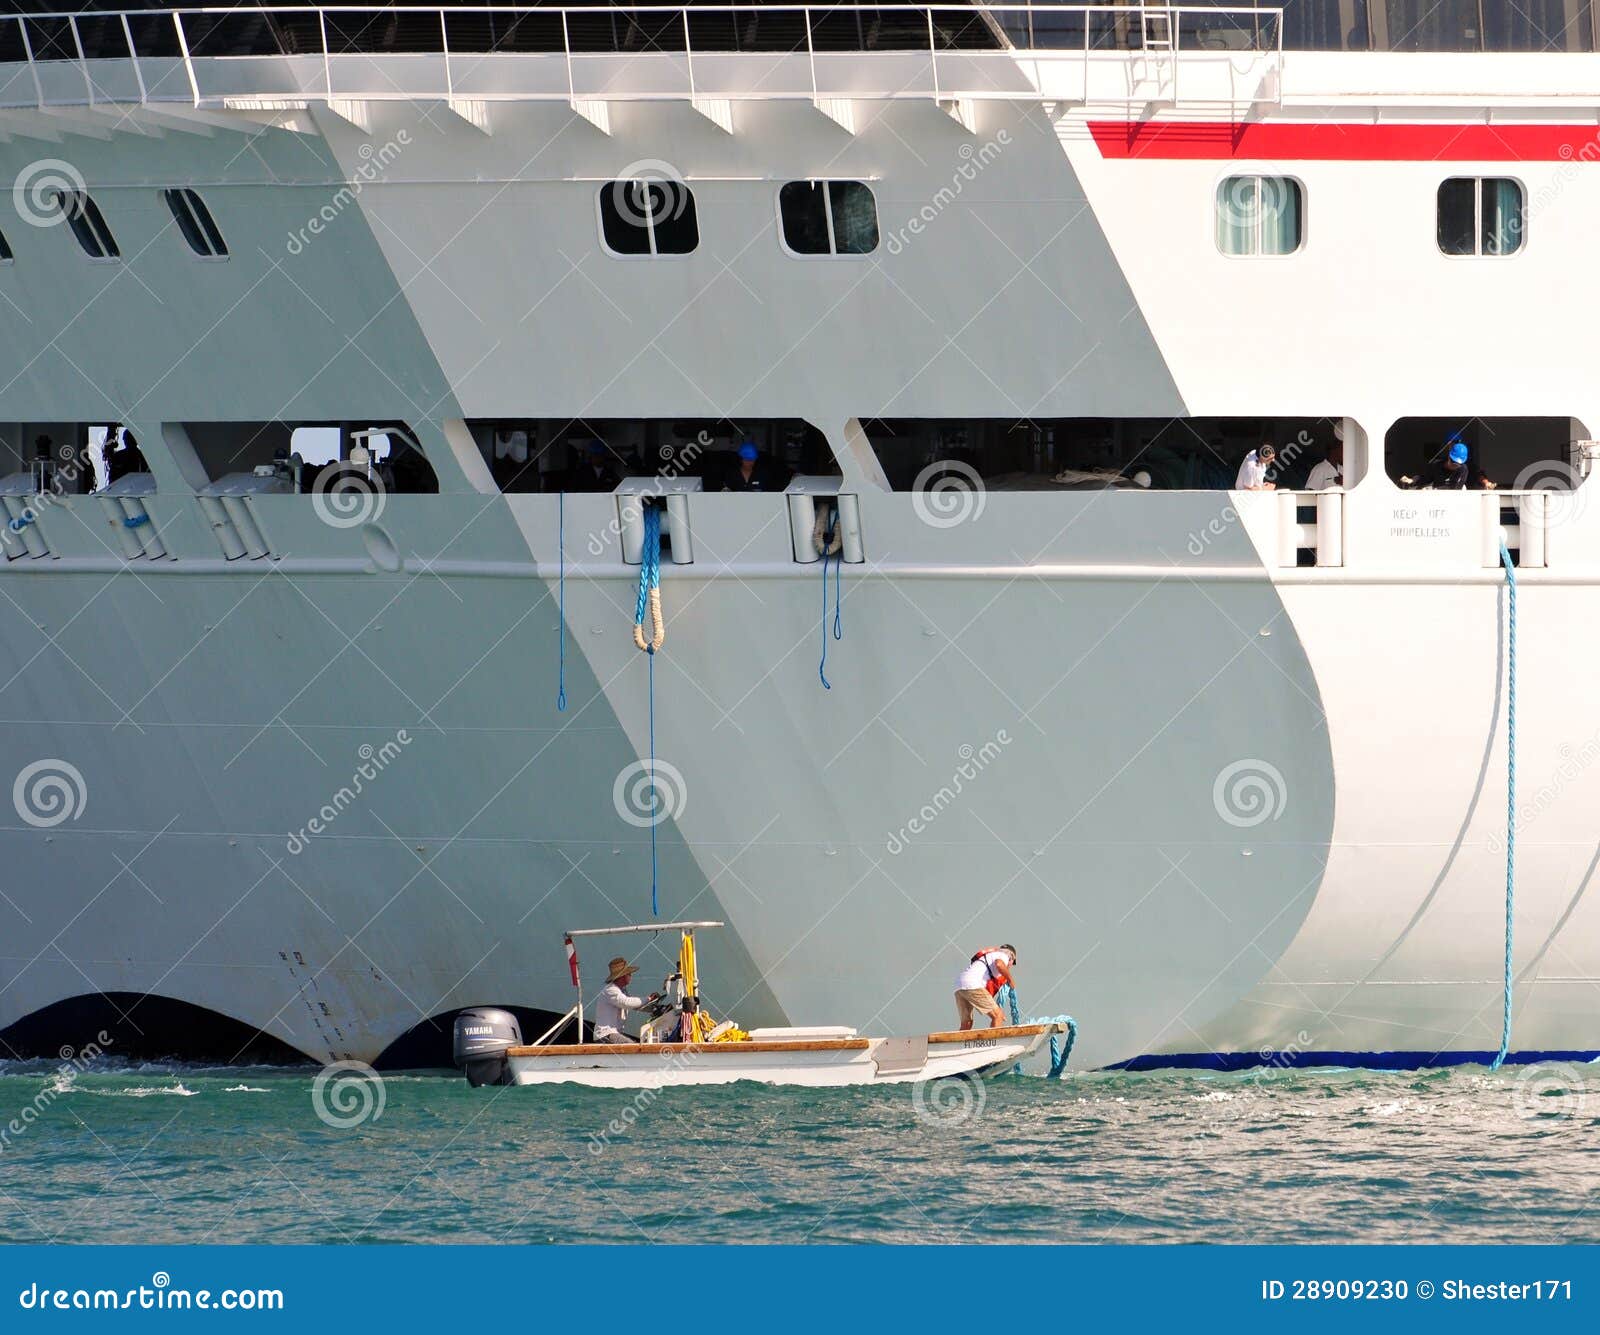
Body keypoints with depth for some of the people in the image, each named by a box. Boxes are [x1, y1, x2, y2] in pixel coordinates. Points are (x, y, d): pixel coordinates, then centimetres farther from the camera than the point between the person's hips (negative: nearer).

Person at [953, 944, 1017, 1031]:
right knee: (998, 1016, -4)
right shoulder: (1004, 955, 12)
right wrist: (1010, 980, 0)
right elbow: (999, 964, -16)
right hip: (972, 985, -9)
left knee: (966, 1023, 17)